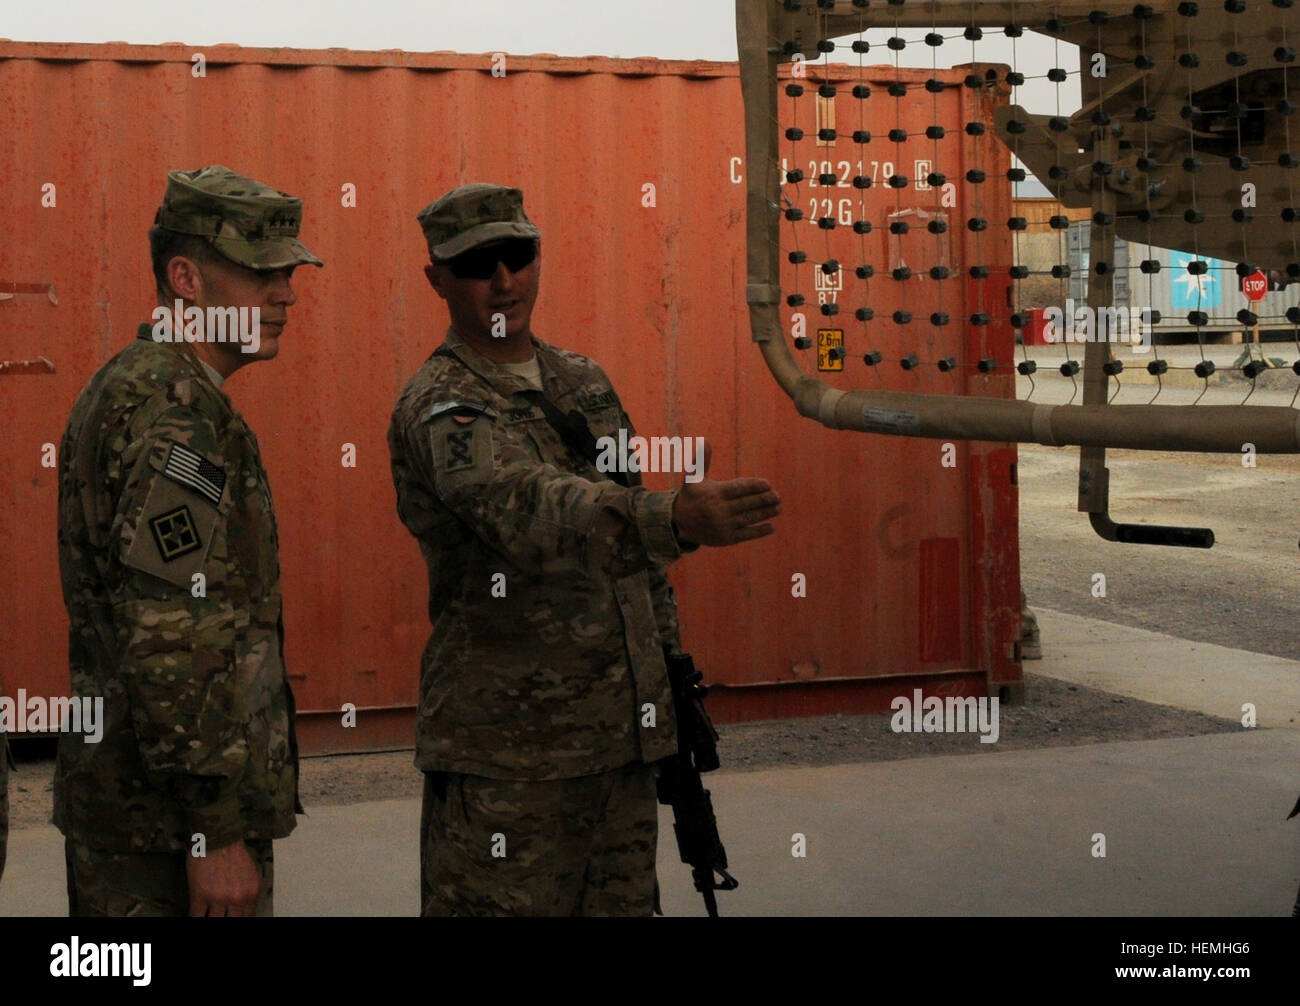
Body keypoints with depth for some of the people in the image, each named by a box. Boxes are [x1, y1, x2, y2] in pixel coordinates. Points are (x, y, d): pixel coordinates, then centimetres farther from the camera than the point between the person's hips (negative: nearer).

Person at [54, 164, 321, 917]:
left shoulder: (126, 388, 14)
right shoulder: (177, 412, -18)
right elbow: (170, 636, -25)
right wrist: (218, 827, -23)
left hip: (122, 798, 10)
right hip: (176, 818, -10)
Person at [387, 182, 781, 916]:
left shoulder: (586, 382, 12)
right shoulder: (438, 407, -12)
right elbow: (526, 507, -32)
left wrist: (671, 658, 16)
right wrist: (679, 518, -47)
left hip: (625, 730, 7)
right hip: (508, 751, -6)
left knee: (624, 901, 11)